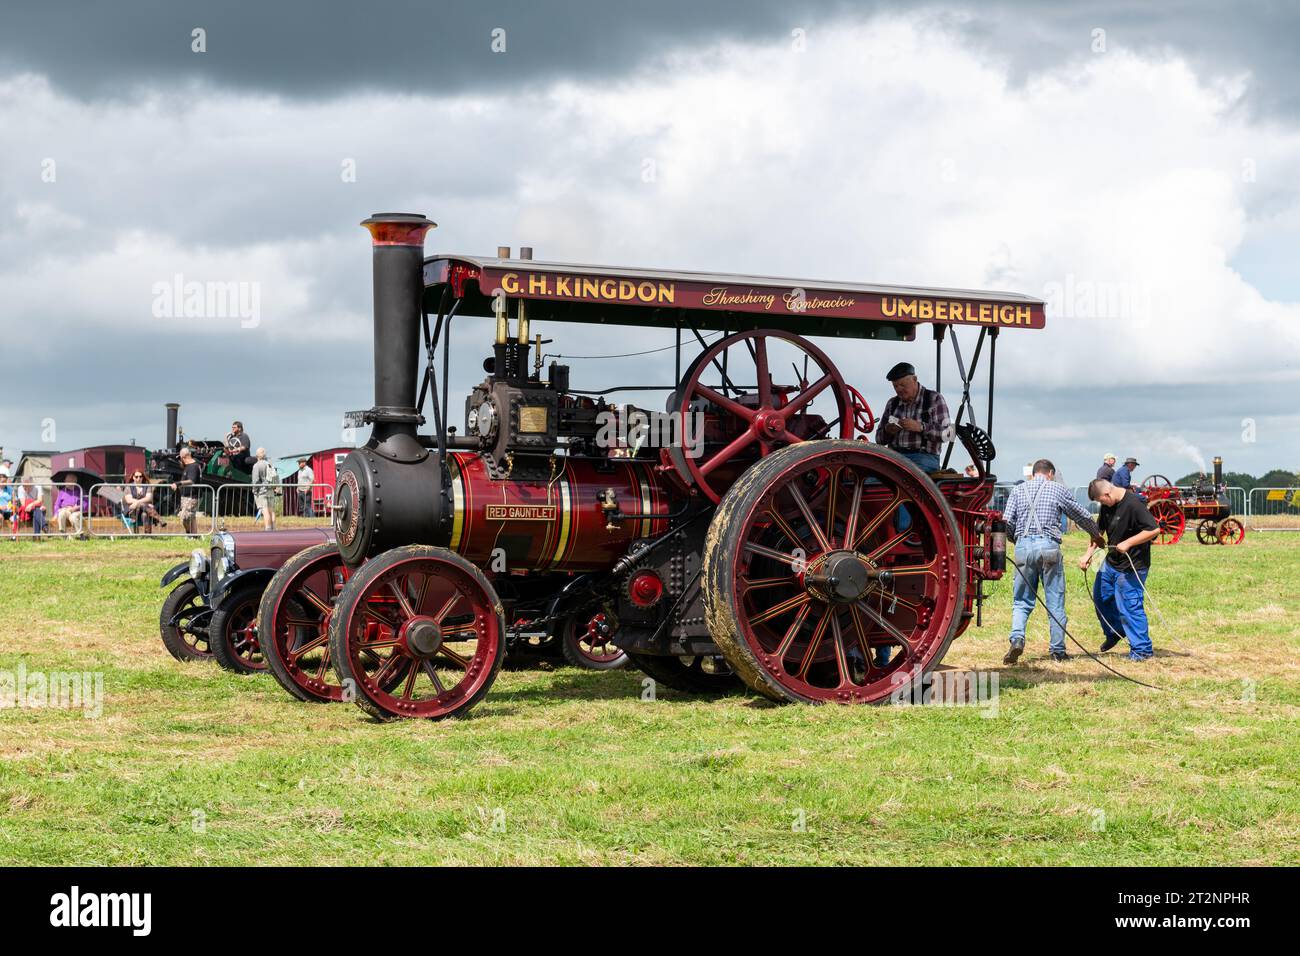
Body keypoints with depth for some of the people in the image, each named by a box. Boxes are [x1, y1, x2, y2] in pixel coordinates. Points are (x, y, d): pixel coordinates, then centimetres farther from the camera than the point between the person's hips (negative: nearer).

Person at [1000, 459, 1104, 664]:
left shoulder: (1018, 490, 13)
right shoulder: (1058, 489, 9)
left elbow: (1007, 522, 4)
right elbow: (1082, 515, 16)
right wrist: (1096, 534, 33)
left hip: (1023, 546, 2)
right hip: (1049, 545, -2)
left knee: (1021, 601, 8)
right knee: (1055, 602, 6)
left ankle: (1017, 638, -15)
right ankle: (1057, 650, 9)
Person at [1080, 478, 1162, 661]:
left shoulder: (1133, 504, -23)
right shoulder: (1107, 506, 3)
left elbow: (1154, 529, -27)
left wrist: (1128, 543, -26)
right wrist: (1088, 554, 3)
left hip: (1132, 567, -9)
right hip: (1111, 562, 9)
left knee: (1129, 606, -6)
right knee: (1100, 597, 19)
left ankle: (1142, 649, 4)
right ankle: (1114, 632, 40)